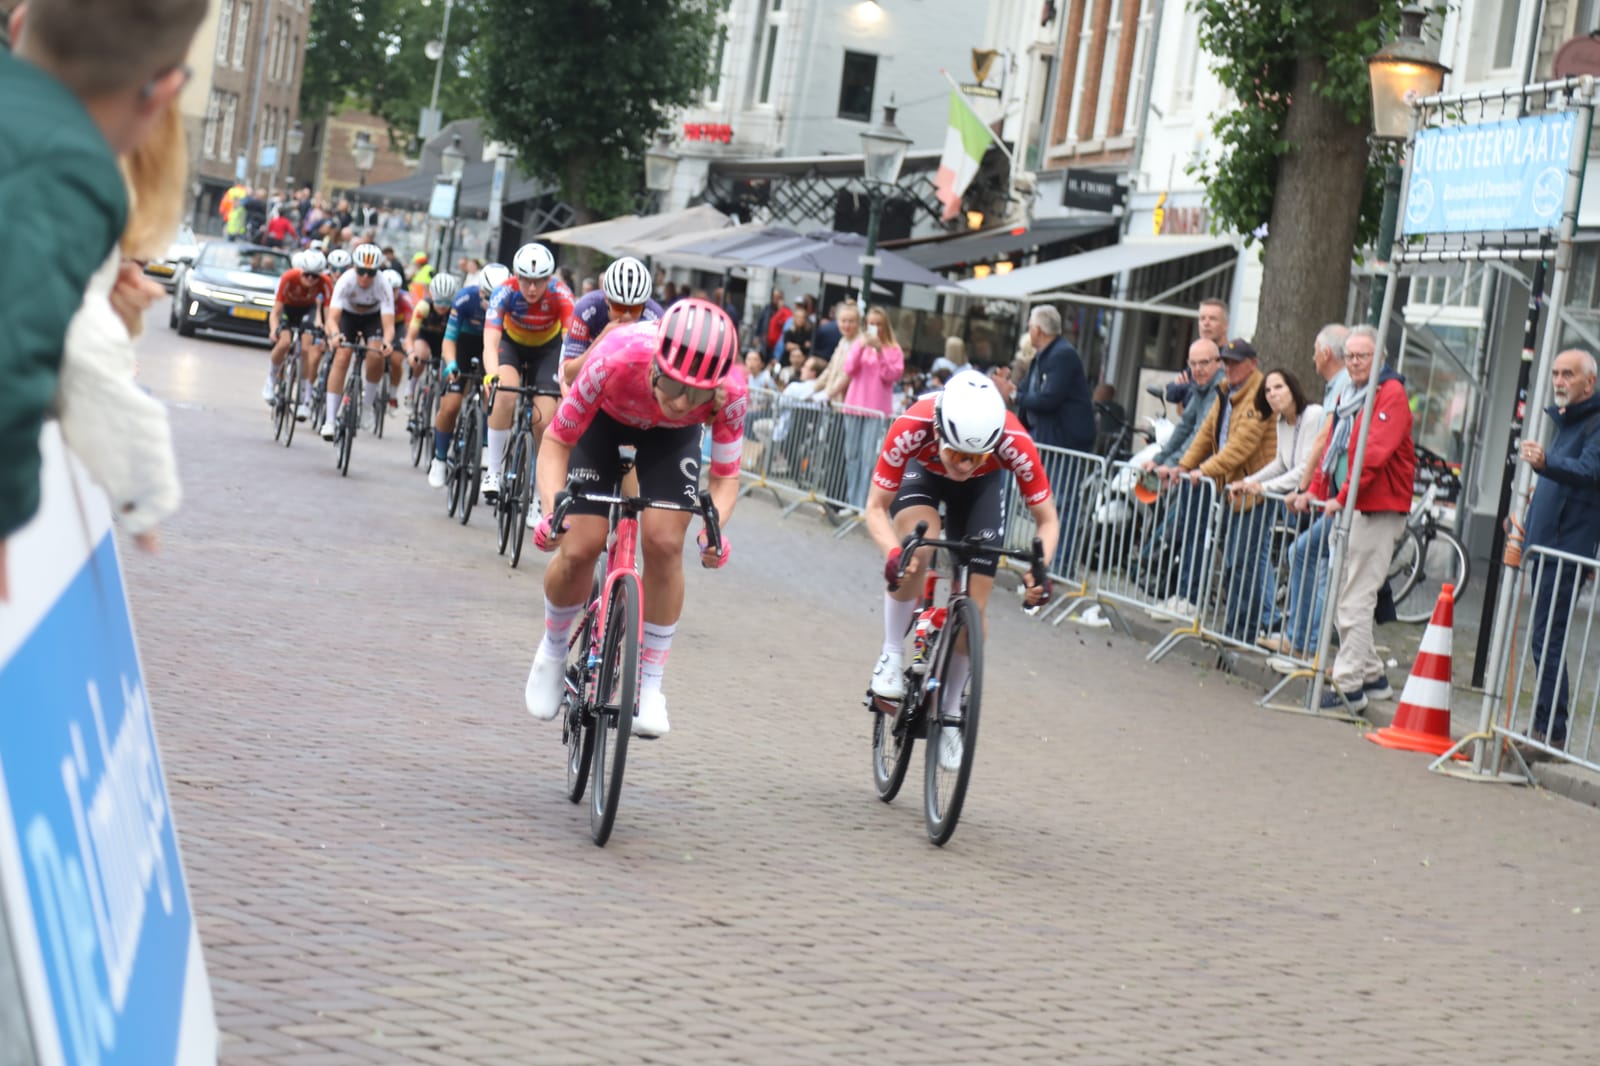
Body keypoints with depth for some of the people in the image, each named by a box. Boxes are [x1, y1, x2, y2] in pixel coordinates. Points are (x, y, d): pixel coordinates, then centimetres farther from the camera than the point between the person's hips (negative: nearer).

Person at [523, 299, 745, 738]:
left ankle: (649, 686, -3)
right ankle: (552, 652, 19)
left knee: (664, 543, -19)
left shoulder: (730, 393, -37)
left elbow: (725, 476, -20)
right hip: (604, 420, -1)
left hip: (671, 437, 1)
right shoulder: (616, 359, -42)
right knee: (579, 548, -12)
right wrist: (552, 510, -43)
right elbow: (556, 442, -27)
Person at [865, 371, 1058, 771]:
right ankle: (892, 657, -15)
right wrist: (892, 552, -50)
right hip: (921, 471, -1)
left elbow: (1047, 519, -24)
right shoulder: (911, 429, -41)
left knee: (973, 607, -7)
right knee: (918, 543, -35)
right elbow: (876, 508, -30)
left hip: (982, 486, 1)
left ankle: (950, 712, 15)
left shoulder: (1015, 443, -39)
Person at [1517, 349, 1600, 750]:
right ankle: (1545, 728, 19)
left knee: (1547, 638, -12)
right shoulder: (1566, 420, 19)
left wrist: (1546, 463, -46)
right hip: (1547, 544, 10)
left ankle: (1550, 729, -10)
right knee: (1544, 638, 13)